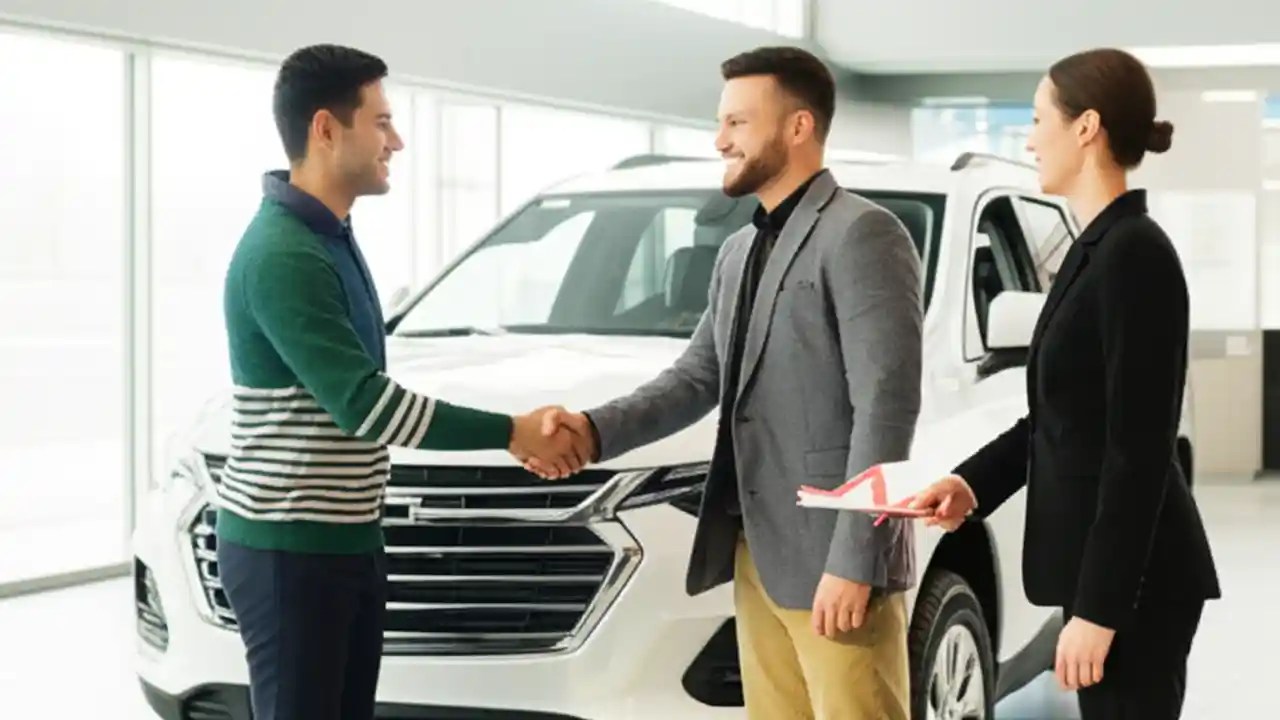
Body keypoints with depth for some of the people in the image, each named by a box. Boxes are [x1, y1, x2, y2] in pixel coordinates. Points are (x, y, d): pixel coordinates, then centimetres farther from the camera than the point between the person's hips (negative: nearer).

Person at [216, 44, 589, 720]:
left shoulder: (332, 236, 12)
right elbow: (363, 404, -26)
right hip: (288, 549, -10)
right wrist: (511, 433, -21)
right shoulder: (282, 255, -21)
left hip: (349, 539, 10)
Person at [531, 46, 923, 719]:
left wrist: (852, 561, -21)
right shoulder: (739, 253, 19)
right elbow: (698, 378, 15)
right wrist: (596, 429, -4)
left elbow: (887, 407, -17)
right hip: (757, 552, 9)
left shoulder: (862, 235, -10)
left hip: (831, 558, -8)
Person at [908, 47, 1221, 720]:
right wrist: (974, 482, 5)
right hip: (1102, 565, 9)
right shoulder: (1097, 248, 12)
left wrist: (1099, 608, -21)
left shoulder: (1134, 253, -17)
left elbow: (1140, 450, -21)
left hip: (1131, 578, -9)